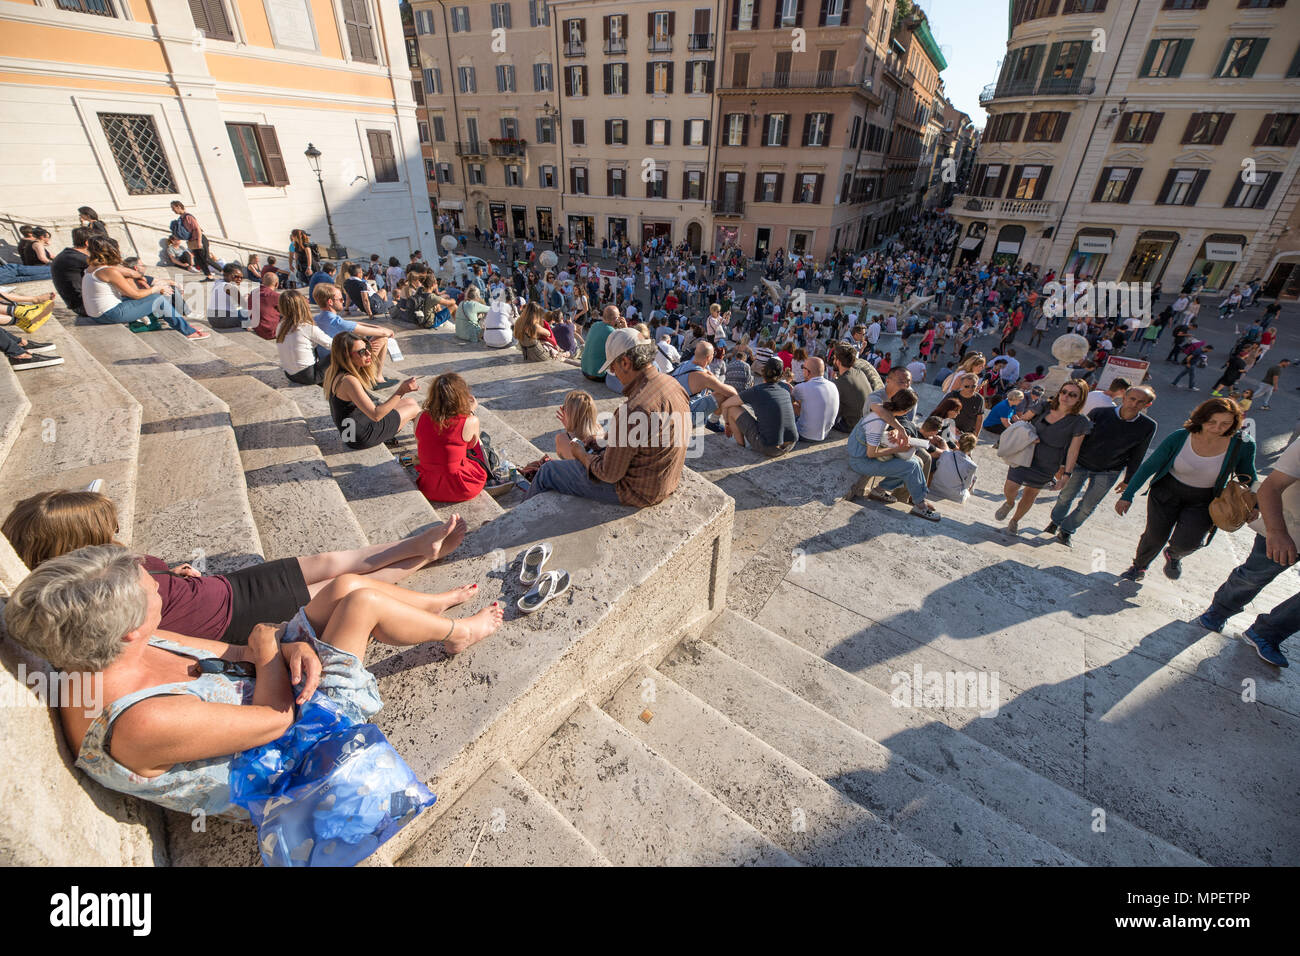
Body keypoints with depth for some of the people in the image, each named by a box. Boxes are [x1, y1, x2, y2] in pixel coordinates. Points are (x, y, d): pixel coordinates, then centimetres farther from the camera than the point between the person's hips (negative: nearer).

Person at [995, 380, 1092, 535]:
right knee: (1009, 489, -10)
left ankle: (1015, 521, 35)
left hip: (1047, 466, -1)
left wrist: (1066, 474, -12)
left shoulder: (1079, 423, -13)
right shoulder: (1044, 408, -5)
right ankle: (1009, 503, 27)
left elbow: (1073, 450, -10)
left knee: (1030, 495, 12)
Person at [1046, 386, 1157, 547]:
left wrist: (1128, 481, 7)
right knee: (1066, 496, 12)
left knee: (1087, 506, 5)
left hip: (1107, 473, 1)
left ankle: (1066, 530, 24)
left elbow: (1136, 456, 0)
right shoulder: (1099, 413, -16)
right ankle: (1056, 521, 36)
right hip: (1080, 464, 0)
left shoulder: (1147, 426, -12)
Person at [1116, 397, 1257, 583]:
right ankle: (1139, 567, 31)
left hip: (1204, 502, 1)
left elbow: (1248, 478, 4)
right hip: (1167, 493, 0)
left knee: (1186, 542, -17)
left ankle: (1174, 555, 21)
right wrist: (1127, 495, -13)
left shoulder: (1243, 444, -15)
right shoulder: (1180, 437, -18)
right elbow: (1149, 466, -10)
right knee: (1155, 537, 2)